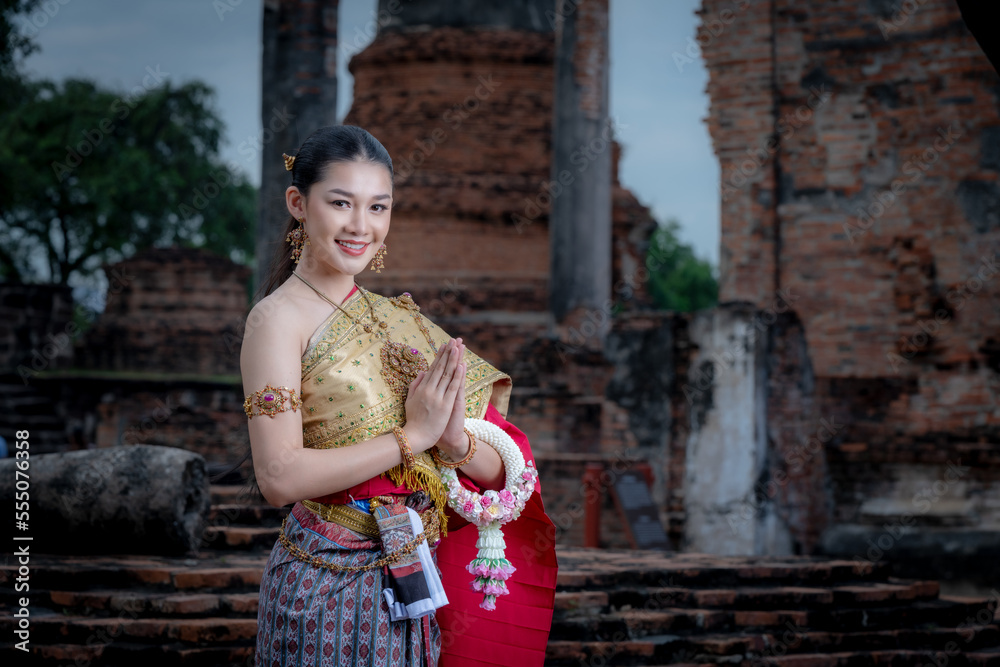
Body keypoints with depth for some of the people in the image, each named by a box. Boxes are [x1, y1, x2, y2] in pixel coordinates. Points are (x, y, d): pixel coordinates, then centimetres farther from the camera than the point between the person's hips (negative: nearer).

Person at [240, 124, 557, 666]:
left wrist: (456, 440, -16)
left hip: (413, 584, 6)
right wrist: (412, 435, -18)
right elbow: (279, 477, -20)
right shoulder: (278, 318, -9)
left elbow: (499, 469, 6)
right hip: (330, 587, -5)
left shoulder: (396, 316, 9)